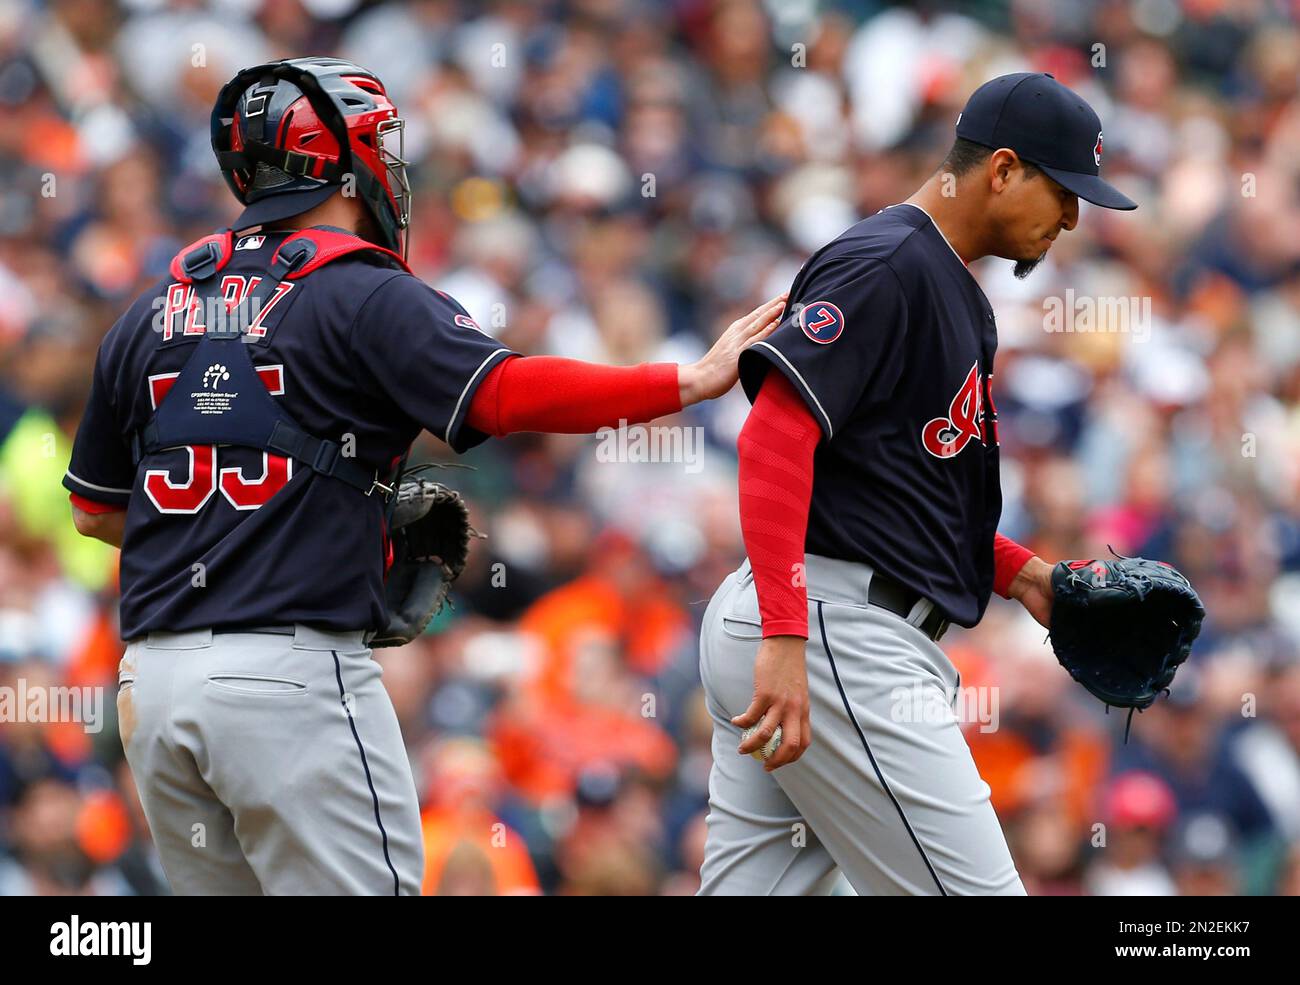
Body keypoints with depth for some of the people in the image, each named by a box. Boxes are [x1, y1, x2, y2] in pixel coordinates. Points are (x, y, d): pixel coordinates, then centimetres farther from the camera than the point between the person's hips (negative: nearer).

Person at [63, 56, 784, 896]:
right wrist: (703, 379, -11)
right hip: (293, 670, -6)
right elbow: (512, 393, -17)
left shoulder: (151, 315, 14)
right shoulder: (365, 299, -4)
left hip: (152, 679, 6)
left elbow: (95, 510, 20)